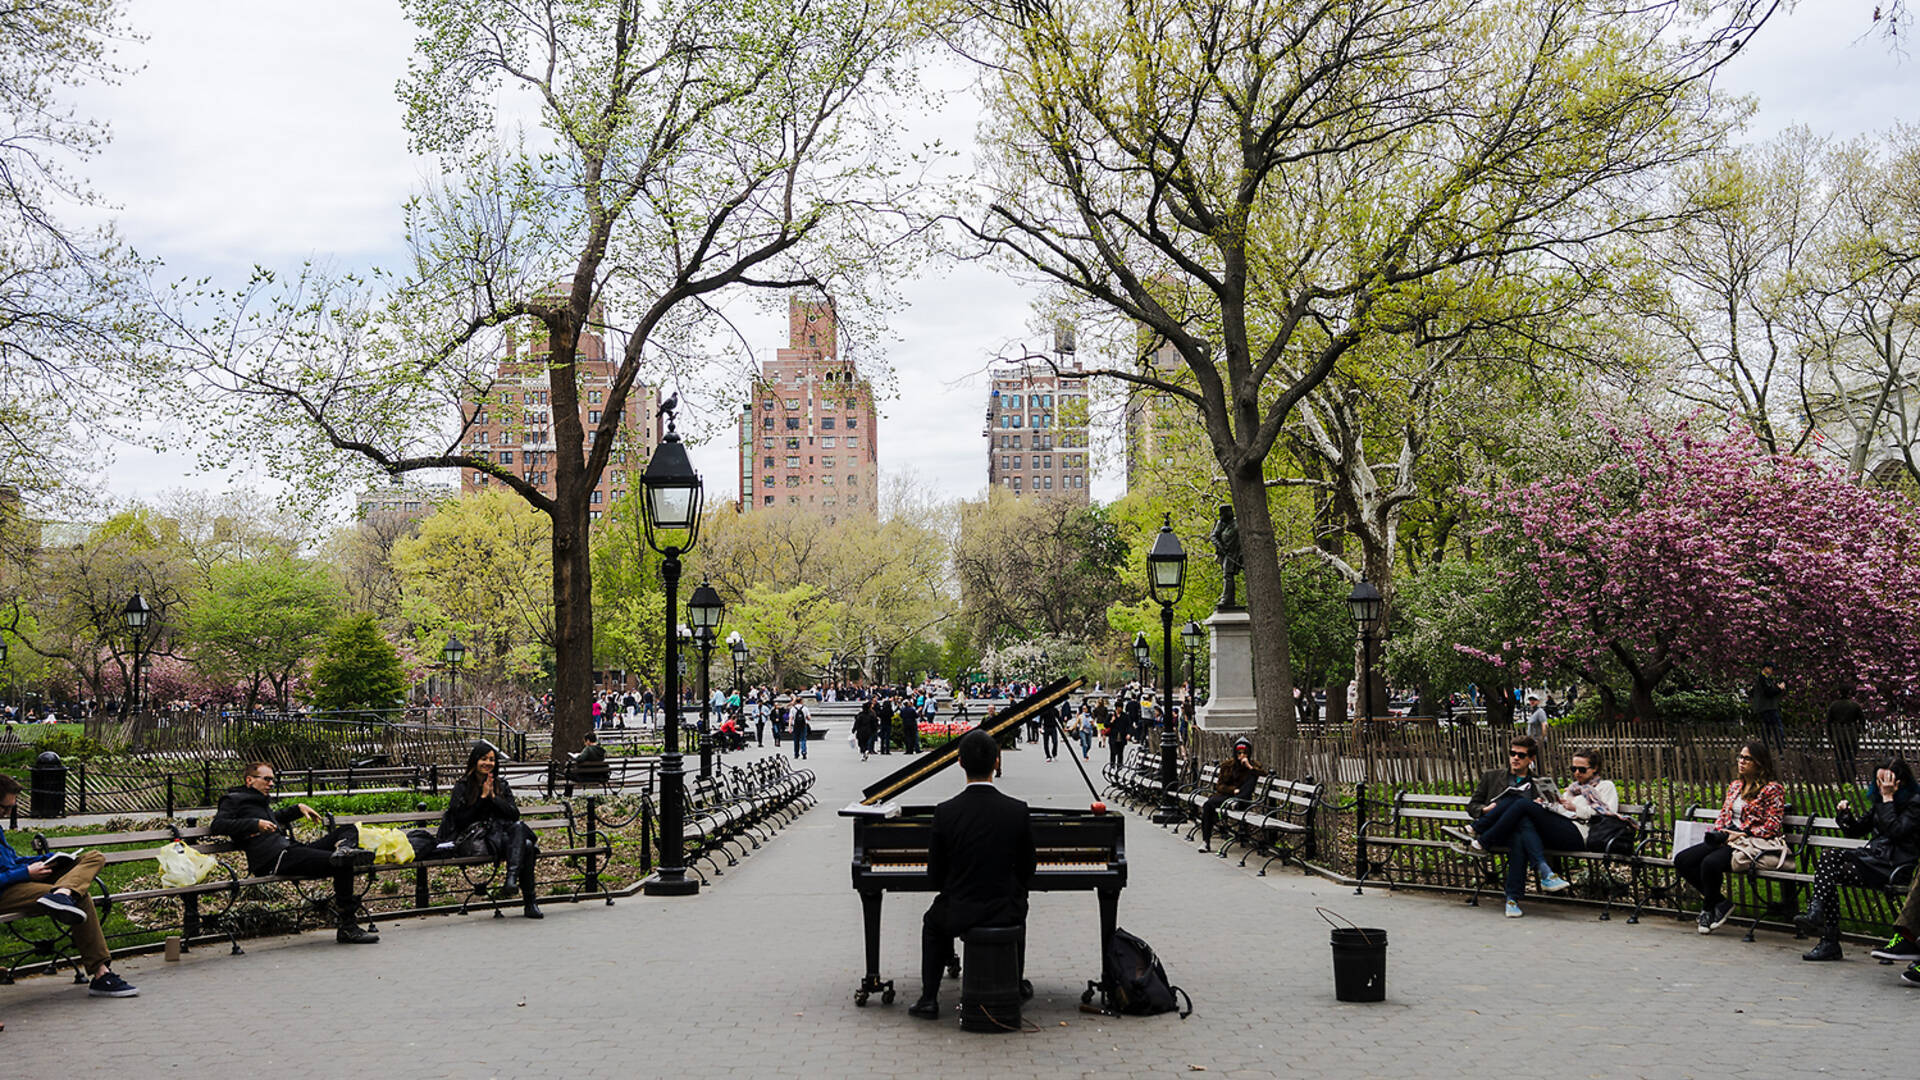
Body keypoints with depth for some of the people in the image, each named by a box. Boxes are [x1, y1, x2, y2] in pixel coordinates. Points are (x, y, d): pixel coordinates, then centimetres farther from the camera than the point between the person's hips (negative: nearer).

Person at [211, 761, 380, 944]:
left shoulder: (261, 802, 33)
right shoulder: (233, 800, 8)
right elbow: (217, 826, -9)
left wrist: (298, 808, 36)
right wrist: (256, 824, -17)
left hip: (291, 849, 10)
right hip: (273, 859, -10)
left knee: (350, 830, 5)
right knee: (342, 865, -25)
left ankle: (343, 849, -34)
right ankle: (347, 928, -24)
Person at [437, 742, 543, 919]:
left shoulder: (501, 785, 18)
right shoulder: (462, 787, 6)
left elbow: (515, 814, 8)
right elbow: (460, 820, -4)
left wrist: (494, 796, -4)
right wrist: (483, 797, -6)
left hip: (501, 833, 5)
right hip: (473, 839, -5)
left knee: (519, 827, -35)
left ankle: (512, 876, -44)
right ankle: (529, 901, -36)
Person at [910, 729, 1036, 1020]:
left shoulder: (945, 812, -13)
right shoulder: (1017, 810, -10)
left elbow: (935, 875, -3)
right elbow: (1026, 871, 0)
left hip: (959, 914, -1)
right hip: (1005, 913, 1)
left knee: (932, 921, 33)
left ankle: (929, 999, 26)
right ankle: (1016, 984, 47)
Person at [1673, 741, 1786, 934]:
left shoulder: (1772, 789, -1)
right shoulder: (1735, 786, 21)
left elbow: (1773, 826, -8)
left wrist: (1741, 834, -14)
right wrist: (1719, 833, 0)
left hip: (1752, 843, -8)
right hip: (1725, 840, 8)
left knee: (1710, 862, -35)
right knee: (1681, 860, -15)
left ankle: (1709, 909, -9)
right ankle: (1721, 903, -5)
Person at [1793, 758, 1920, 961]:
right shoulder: (1878, 802, 19)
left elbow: (1895, 832, -18)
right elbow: (1856, 830, 23)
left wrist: (1888, 798, -14)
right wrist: (1845, 814, 3)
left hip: (1895, 867, -7)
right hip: (1874, 857, 7)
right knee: (1828, 856, -19)